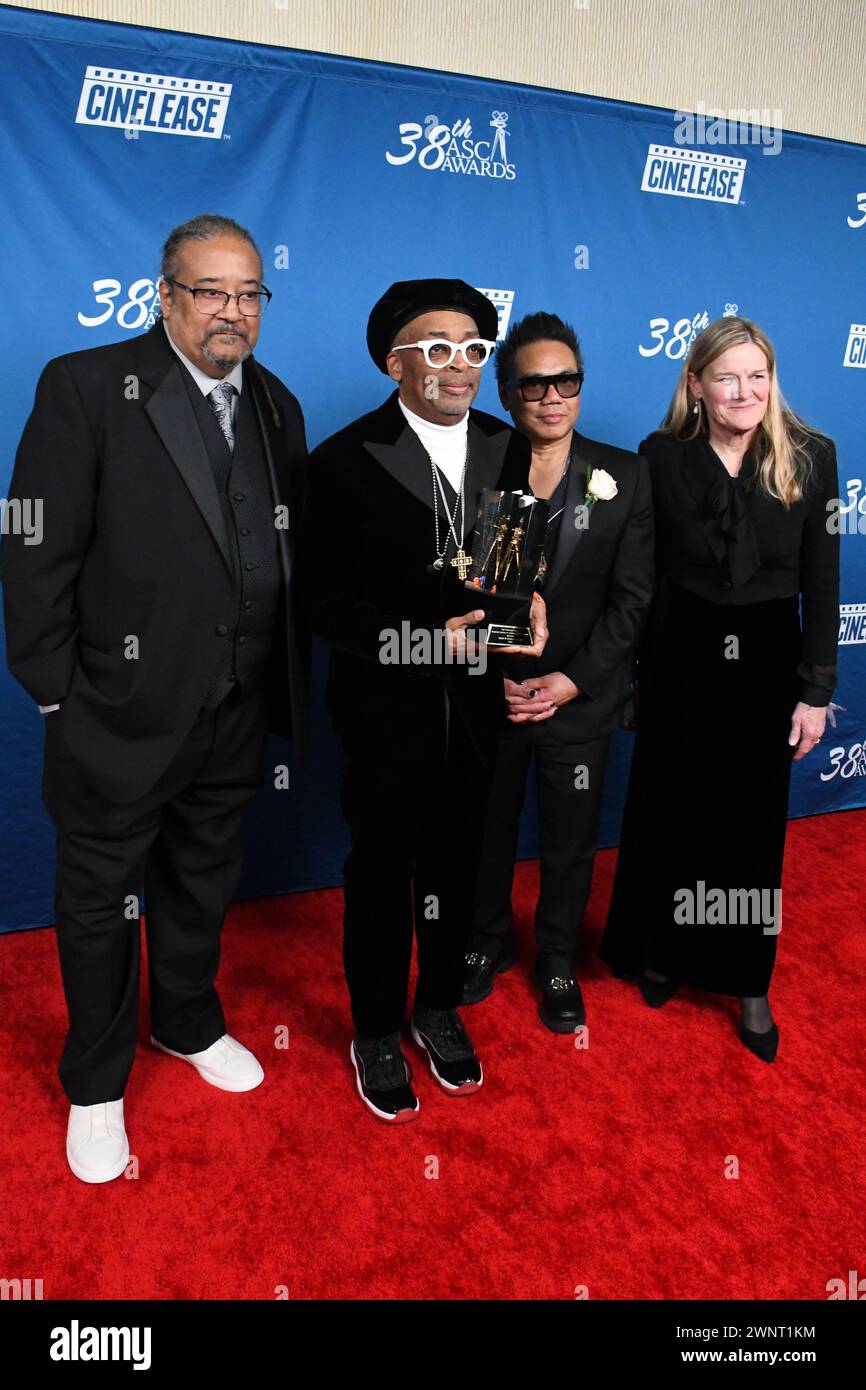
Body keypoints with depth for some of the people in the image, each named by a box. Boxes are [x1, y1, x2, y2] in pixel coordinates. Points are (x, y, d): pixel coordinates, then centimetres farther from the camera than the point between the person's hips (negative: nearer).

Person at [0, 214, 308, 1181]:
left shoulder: (274, 405, 7)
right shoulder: (85, 387, -10)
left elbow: (290, 554, 9)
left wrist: (287, 684, 6)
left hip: (235, 718, 5)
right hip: (122, 713, -4)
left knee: (203, 882, 22)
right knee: (101, 900, 13)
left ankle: (188, 1023, 48)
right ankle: (96, 1084, 35)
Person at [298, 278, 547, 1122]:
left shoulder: (506, 451, 2)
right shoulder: (345, 462, -12)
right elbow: (323, 603, -15)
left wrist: (528, 605, -14)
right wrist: (428, 639, -26)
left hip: (476, 706, 4)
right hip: (386, 711, -4)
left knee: (455, 863, 19)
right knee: (381, 872, 13)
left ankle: (438, 1008, 43)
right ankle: (376, 1032, 35)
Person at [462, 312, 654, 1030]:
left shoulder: (625, 475, -3)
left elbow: (631, 597, -5)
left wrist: (571, 682, -14)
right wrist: (493, 678, -12)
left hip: (581, 699, 0)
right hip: (486, 696, 0)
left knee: (571, 846, 14)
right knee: (487, 834, 17)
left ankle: (558, 961, 38)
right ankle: (488, 942, 42)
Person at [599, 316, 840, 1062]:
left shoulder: (810, 457, -4)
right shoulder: (663, 456, -6)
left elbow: (821, 581, -4)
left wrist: (816, 690, -5)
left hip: (768, 662, 1)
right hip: (682, 658, 0)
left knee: (755, 823, 11)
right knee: (672, 813, 13)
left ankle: (749, 982, 29)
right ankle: (664, 953, 36)